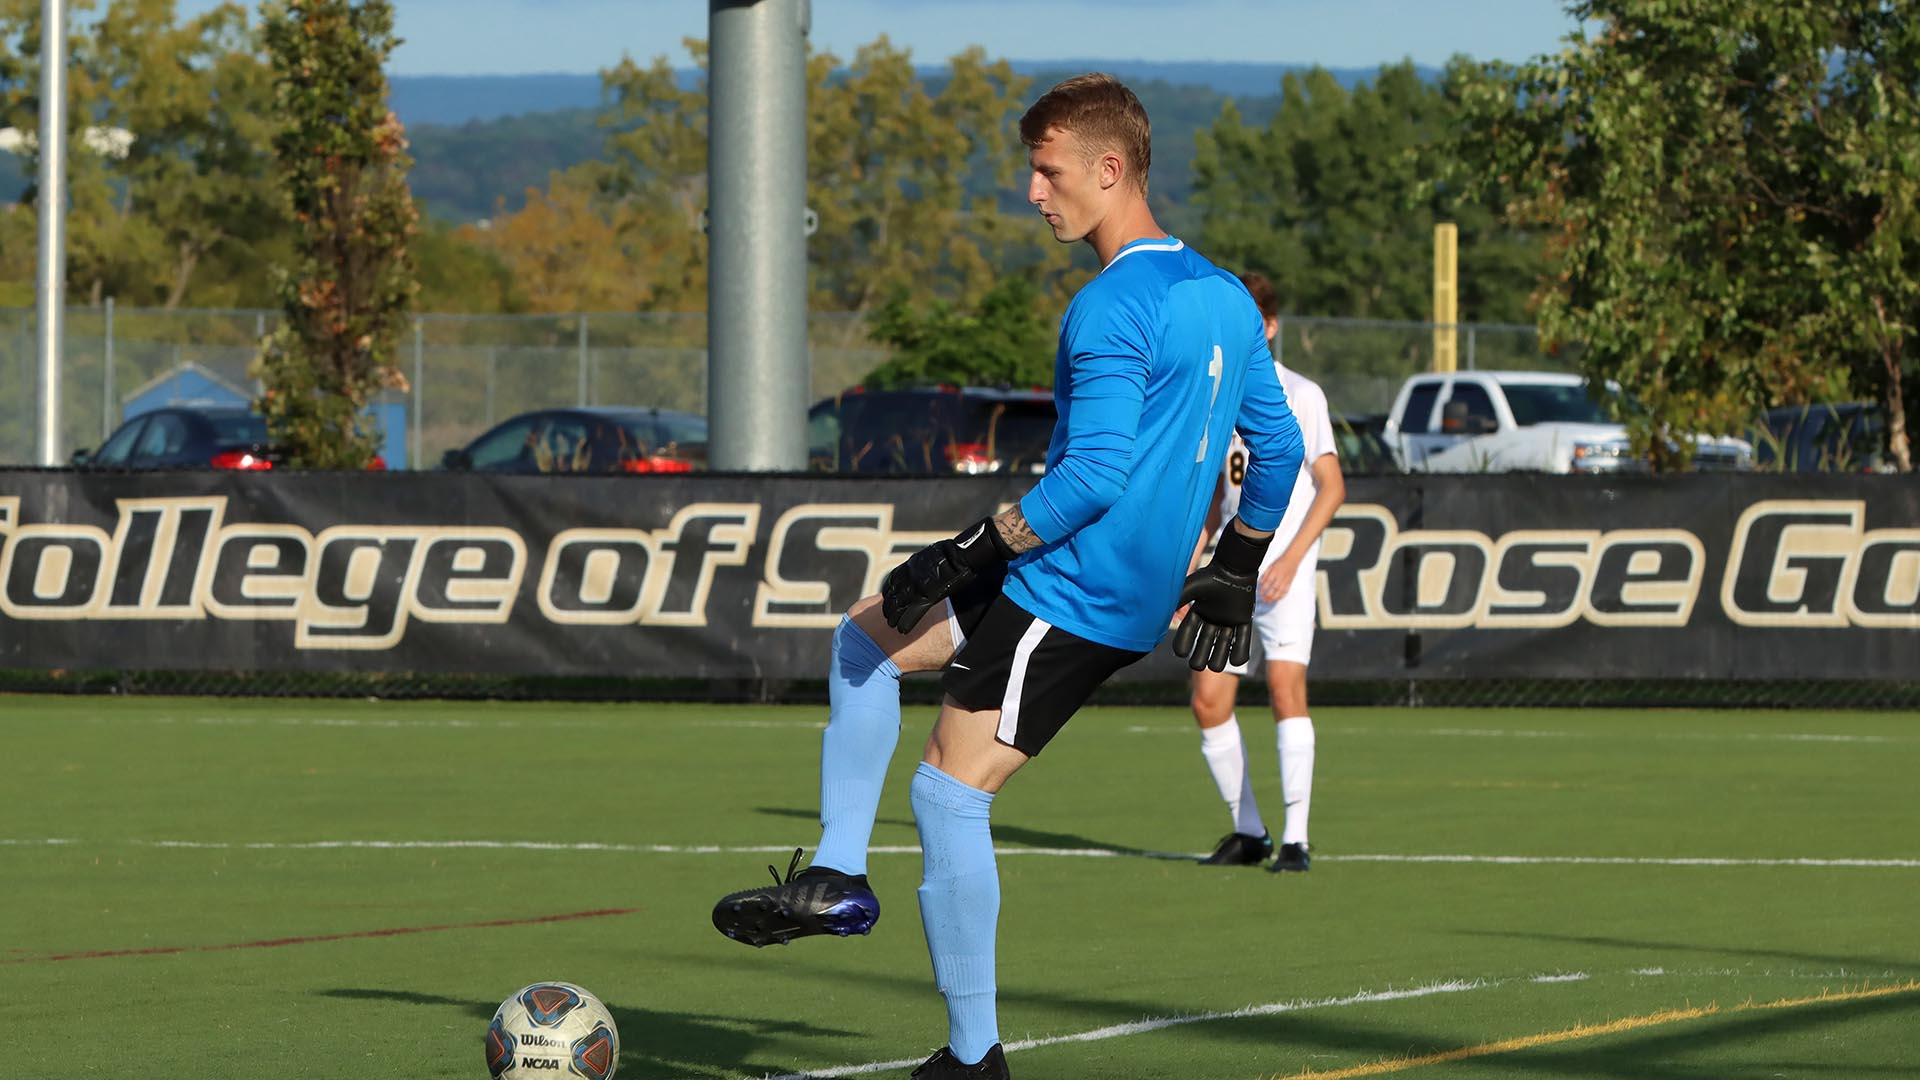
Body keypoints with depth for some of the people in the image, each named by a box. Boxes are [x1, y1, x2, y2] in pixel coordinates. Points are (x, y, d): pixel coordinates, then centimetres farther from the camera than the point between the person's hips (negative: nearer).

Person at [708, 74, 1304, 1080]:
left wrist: (969, 556, -17)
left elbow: (1094, 474, -24)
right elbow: (1279, 448, 15)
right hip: (1140, 598, 10)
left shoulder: (1110, 310, -18)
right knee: (865, 633, 20)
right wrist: (1233, 574, 24)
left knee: (949, 796, -5)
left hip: (1065, 599, -10)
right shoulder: (1226, 300, 10)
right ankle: (836, 876, 11)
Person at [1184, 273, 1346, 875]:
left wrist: (1292, 558, -18)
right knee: (1208, 703, 0)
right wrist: (1190, 565, 15)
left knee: (1285, 688, -18)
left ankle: (1295, 841, -15)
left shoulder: (1300, 395, -4)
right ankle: (1247, 831, 15)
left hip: (1284, 574, -6)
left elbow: (1332, 487, -7)